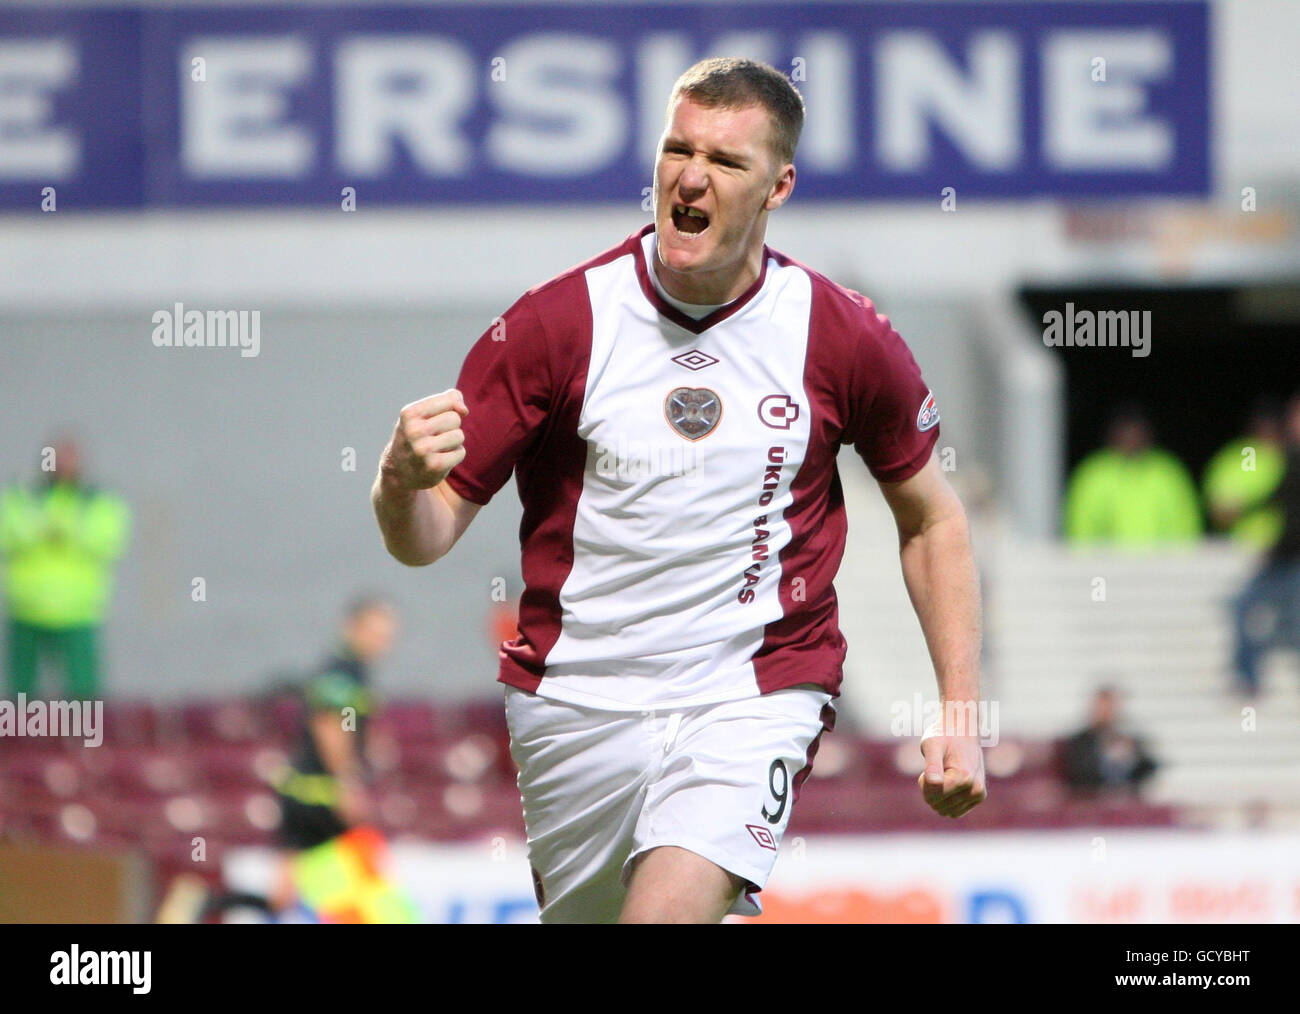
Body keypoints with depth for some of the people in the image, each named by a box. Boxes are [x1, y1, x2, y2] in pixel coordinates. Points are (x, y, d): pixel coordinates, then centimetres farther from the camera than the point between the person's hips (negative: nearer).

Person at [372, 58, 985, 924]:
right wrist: (402, 482, -31)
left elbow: (932, 518, 11)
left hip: (755, 694, -2)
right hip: (577, 703, 2)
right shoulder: (560, 322, -7)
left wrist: (960, 716, 5)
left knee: (668, 913, -26)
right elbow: (428, 536, -6)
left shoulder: (847, 339, -4)